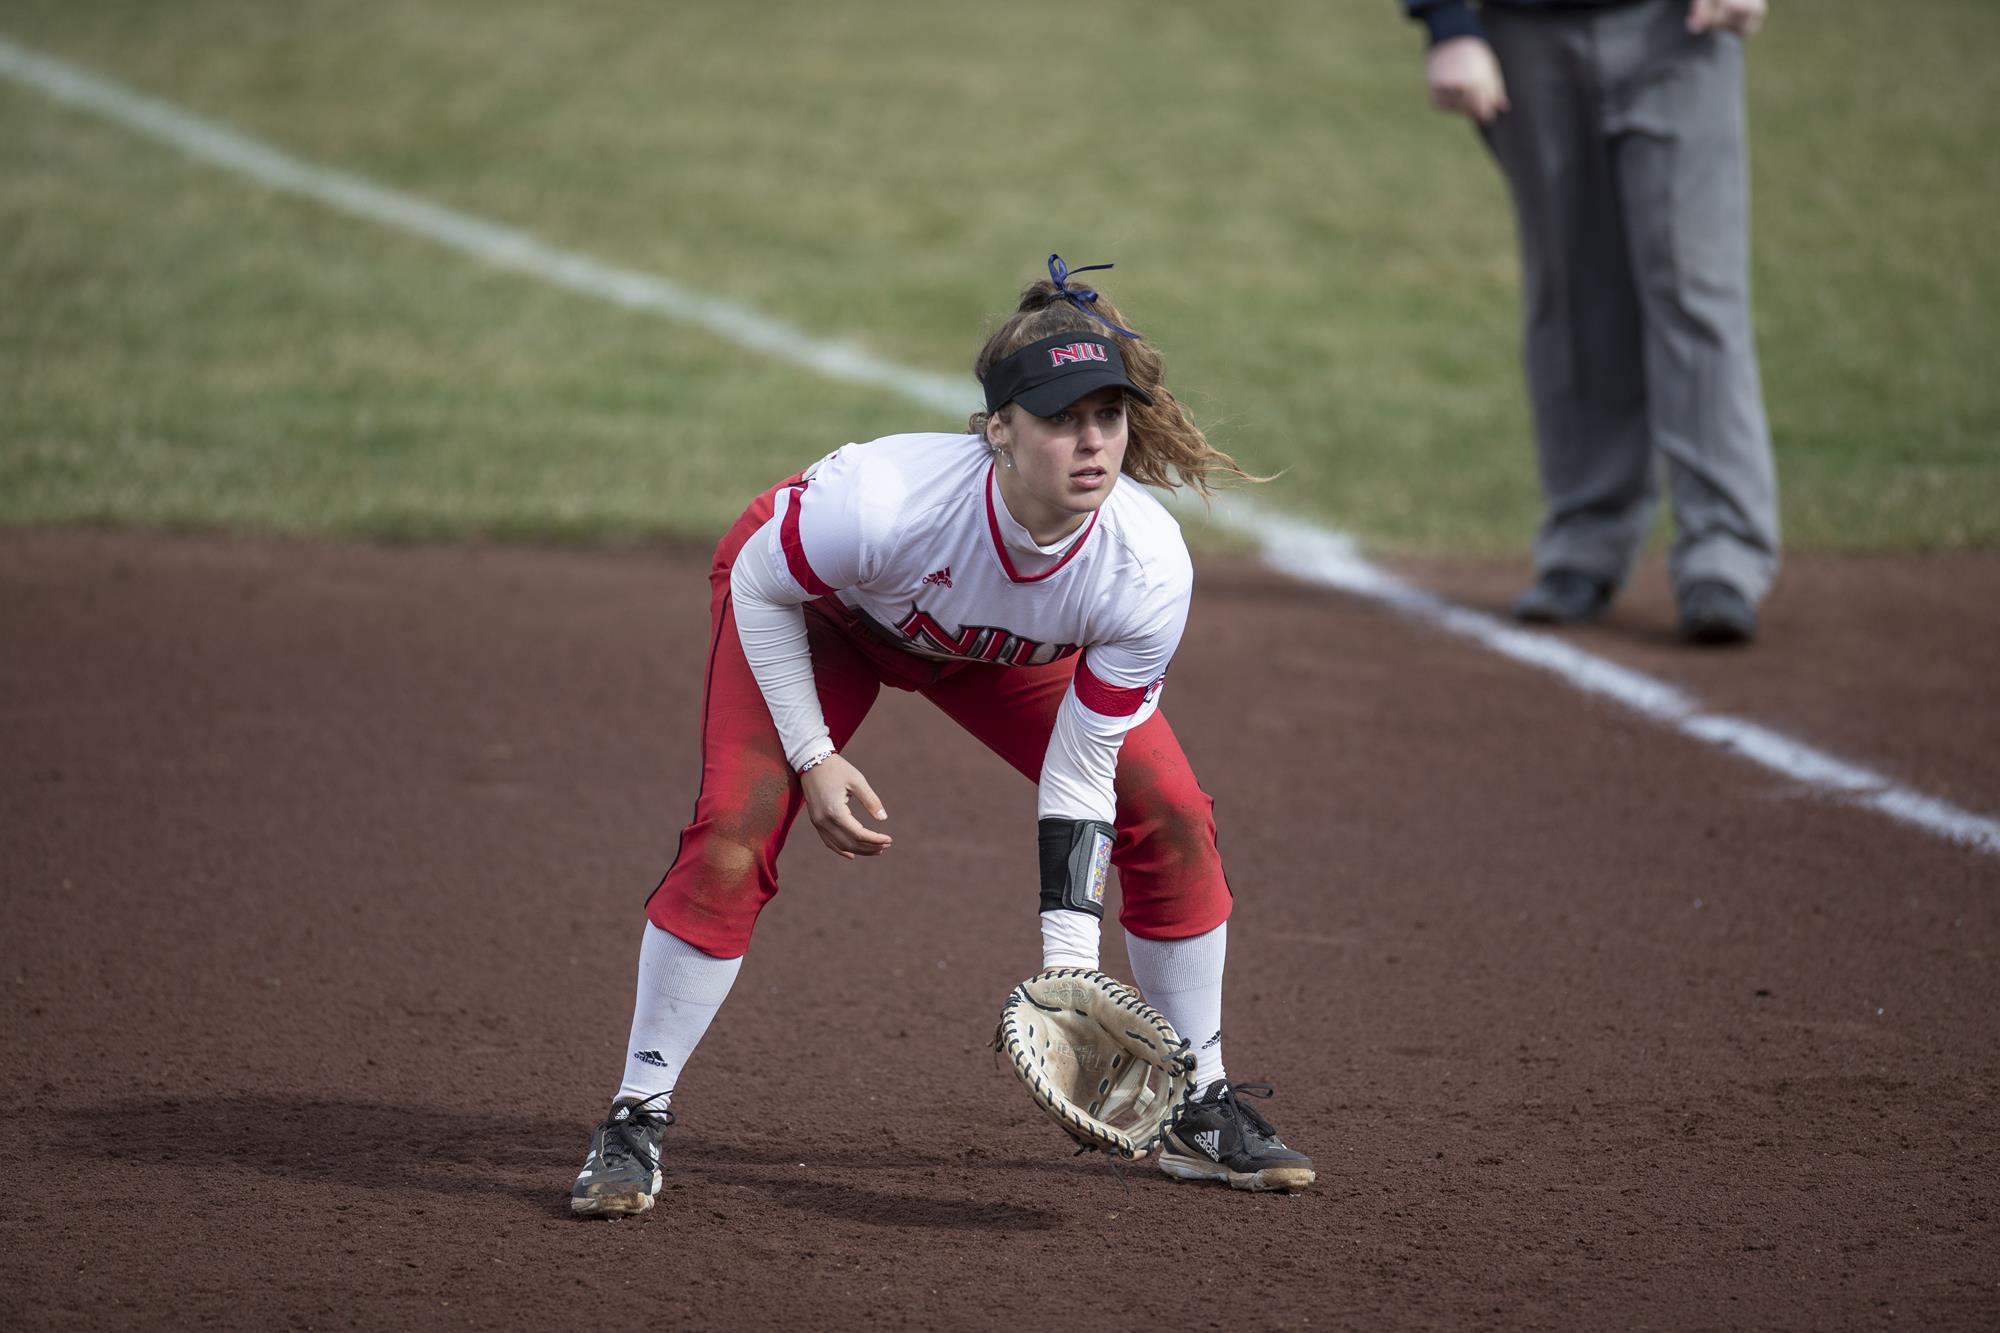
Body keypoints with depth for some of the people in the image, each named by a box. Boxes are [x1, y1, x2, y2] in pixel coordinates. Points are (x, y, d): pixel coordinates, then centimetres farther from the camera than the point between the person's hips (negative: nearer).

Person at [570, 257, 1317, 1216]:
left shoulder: (1147, 569, -34)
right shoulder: (881, 502, -44)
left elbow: (1081, 775, -24)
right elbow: (760, 586, -21)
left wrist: (1069, 965, -28)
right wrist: (813, 758, -22)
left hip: (1008, 646, 3)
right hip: (814, 607, -3)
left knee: (1171, 815, -5)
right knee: (731, 838, -21)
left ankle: (1201, 1111, 14)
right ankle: (636, 1121, -5)